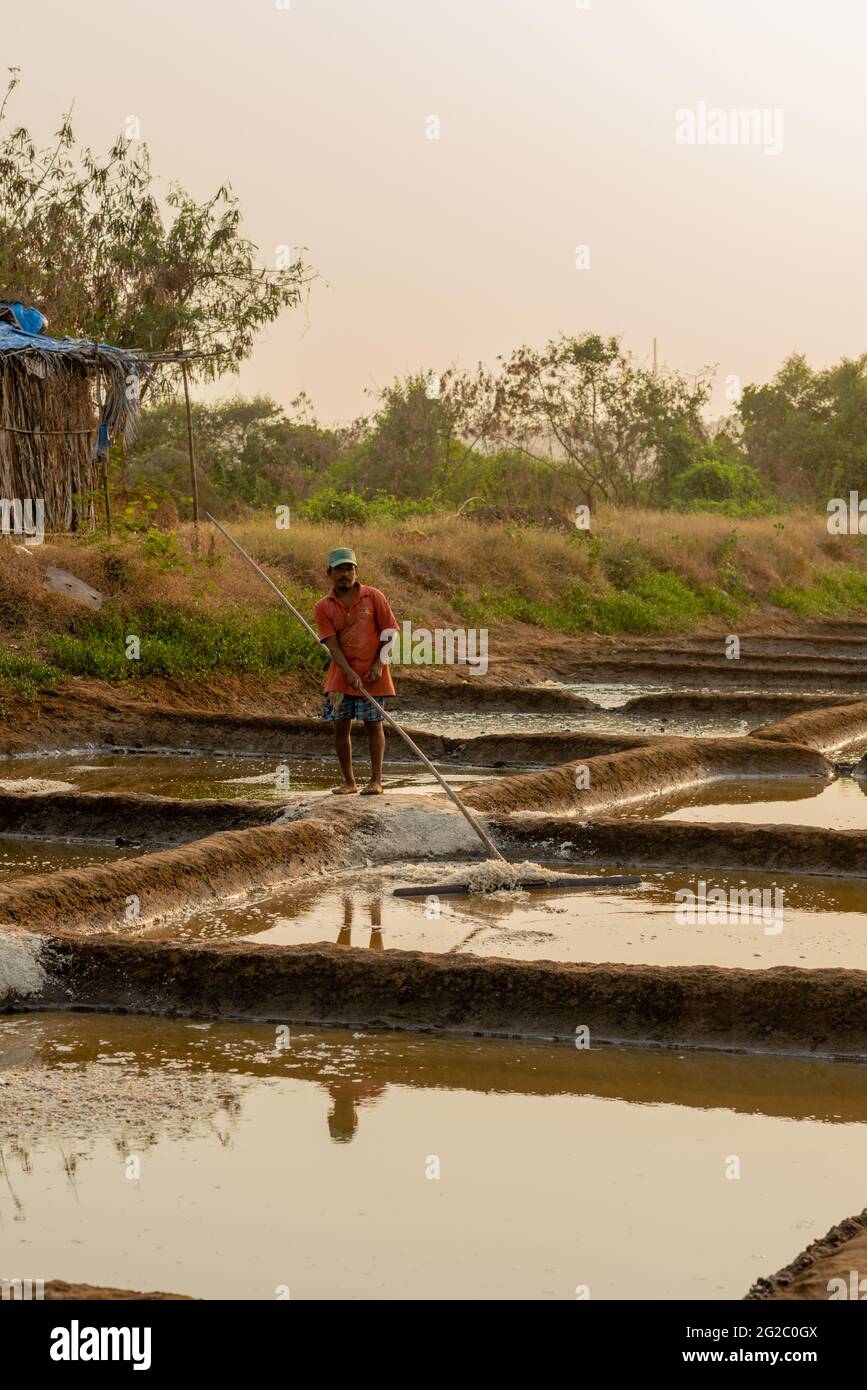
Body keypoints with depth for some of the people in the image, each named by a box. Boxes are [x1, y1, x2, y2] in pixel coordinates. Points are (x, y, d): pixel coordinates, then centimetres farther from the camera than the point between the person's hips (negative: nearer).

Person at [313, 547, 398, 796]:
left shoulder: (373, 597, -3)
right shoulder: (324, 607, 0)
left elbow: (389, 632, 0)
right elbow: (332, 643, -7)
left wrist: (378, 664, -12)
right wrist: (349, 673, -20)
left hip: (372, 675, -2)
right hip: (340, 675, 2)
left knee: (373, 724, 0)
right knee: (340, 726, 2)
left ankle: (376, 780, 6)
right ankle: (349, 781, 13)